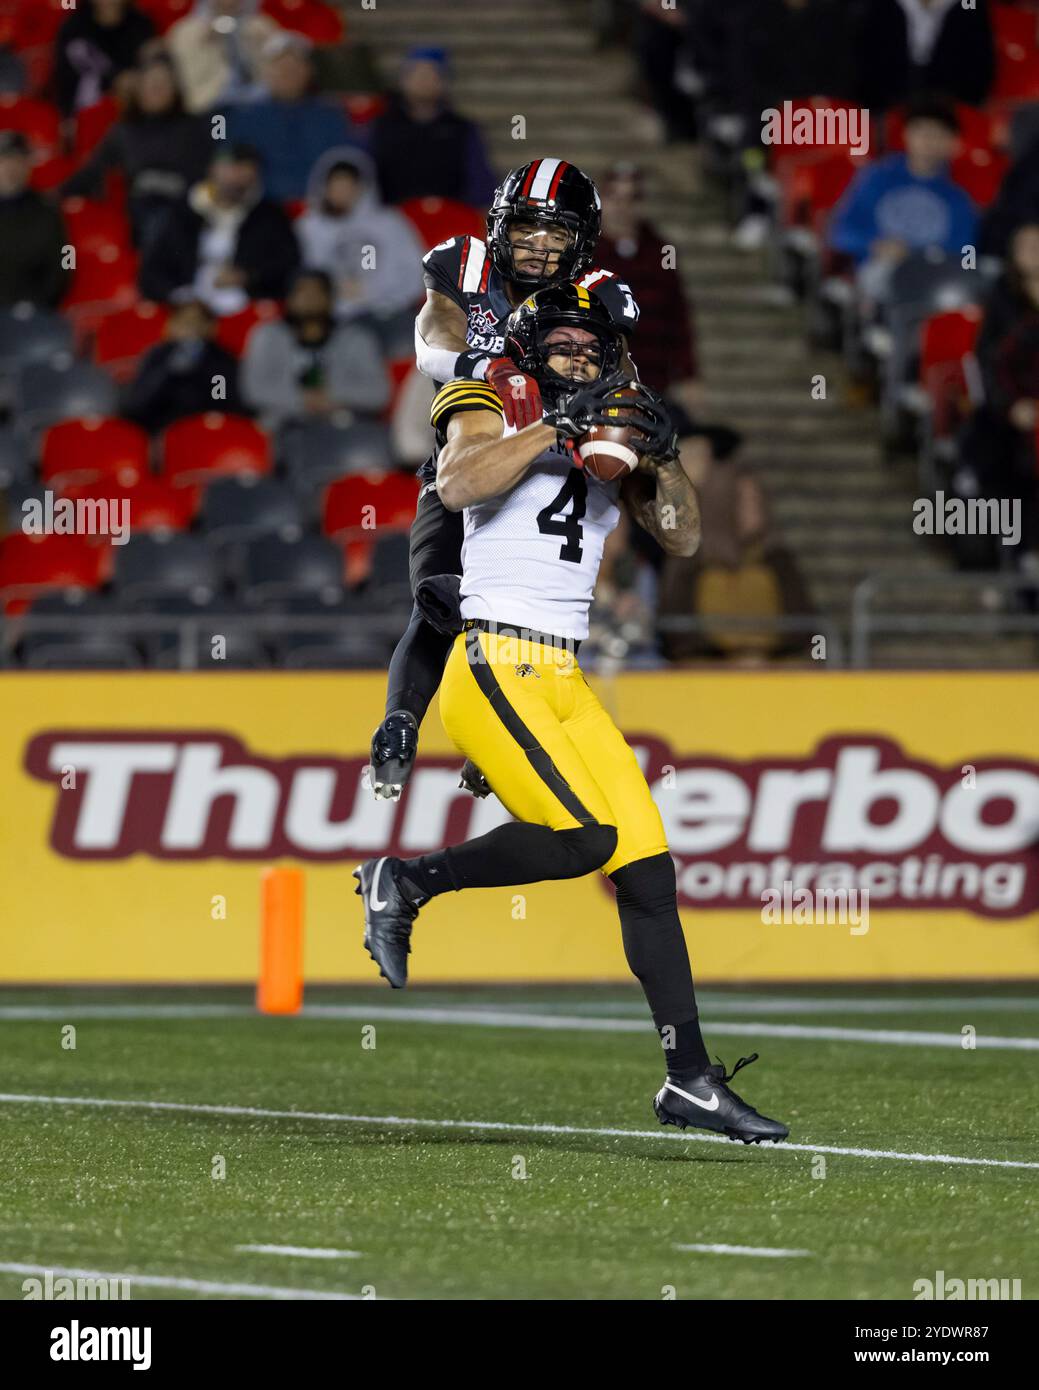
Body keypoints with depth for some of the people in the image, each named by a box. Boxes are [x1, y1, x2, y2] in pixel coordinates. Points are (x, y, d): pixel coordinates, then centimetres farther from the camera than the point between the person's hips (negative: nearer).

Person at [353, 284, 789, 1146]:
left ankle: (691, 1080, 1)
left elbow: (682, 537, 13)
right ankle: (405, 883, -5)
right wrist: (560, 428, -22)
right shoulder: (491, 417, 1)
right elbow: (457, 484, -21)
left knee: (647, 864, -1)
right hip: (492, 671, -7)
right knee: (587, 837, -23)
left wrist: (661, 453, -3)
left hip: (566, 686, 7)